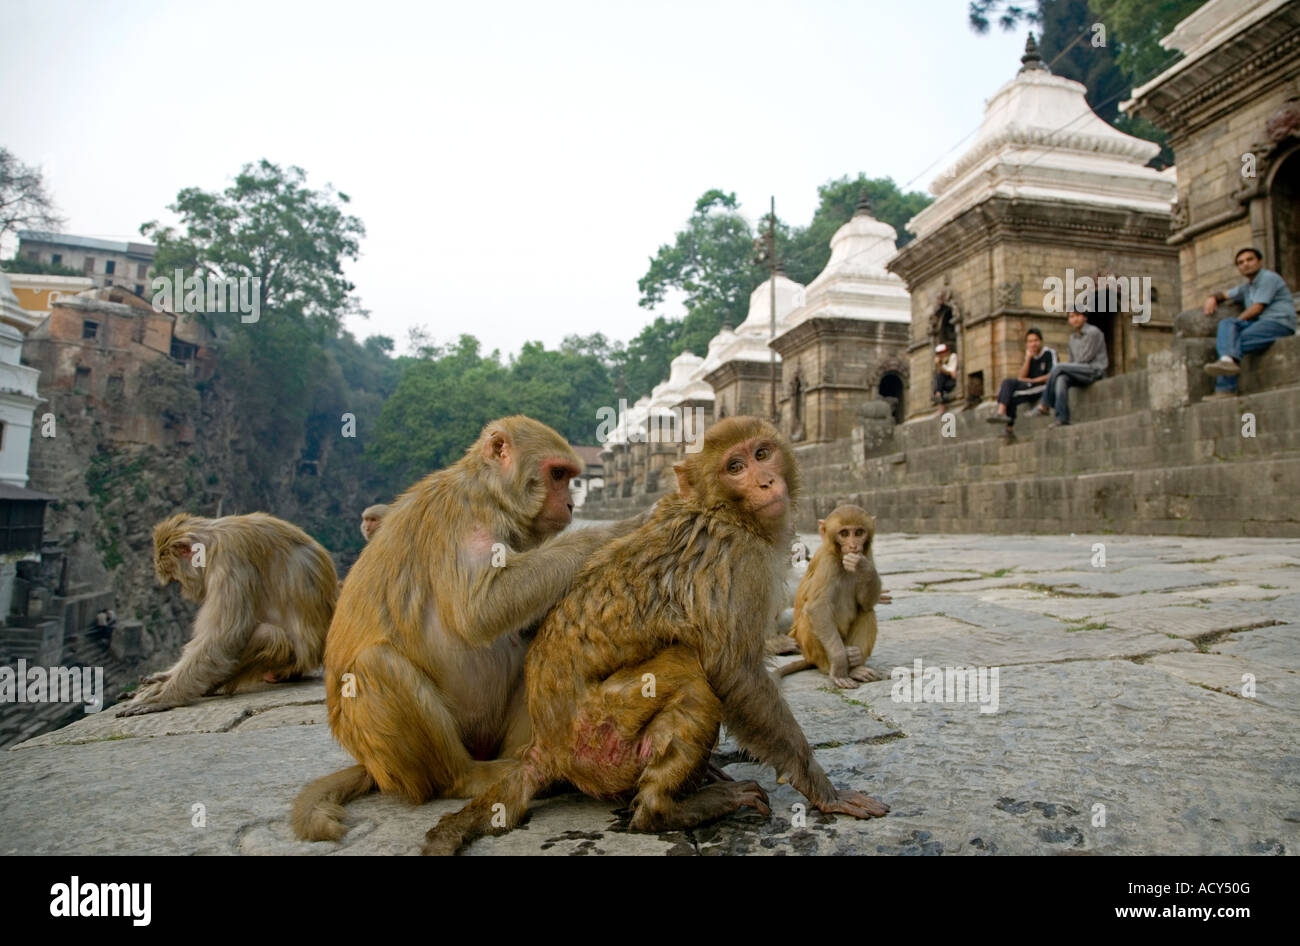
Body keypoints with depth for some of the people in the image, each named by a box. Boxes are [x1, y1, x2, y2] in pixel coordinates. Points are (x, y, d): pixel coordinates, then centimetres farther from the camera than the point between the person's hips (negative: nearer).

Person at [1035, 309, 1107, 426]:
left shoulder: (1093, 332, -6)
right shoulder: (1073, 337, 19)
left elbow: (1085, 359, -12)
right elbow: (1072, 361, 20)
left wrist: (1063, 368, -5)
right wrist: (1064, 371, -1)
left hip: (1095, 370, -7)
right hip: (1081, 374, 7)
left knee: (1059, 367, -25)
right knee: (1061, 379, -26)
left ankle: (1045, 405, -18)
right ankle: (1062, 419, -35)